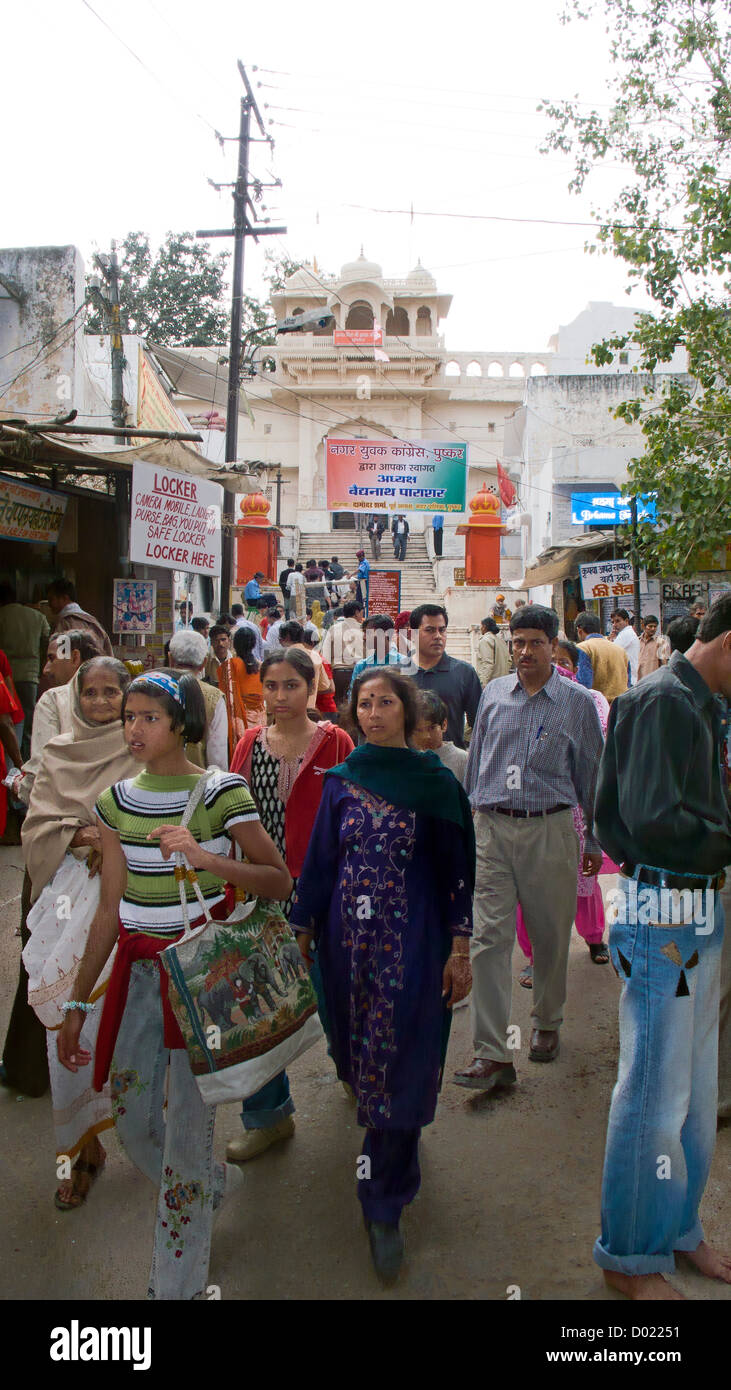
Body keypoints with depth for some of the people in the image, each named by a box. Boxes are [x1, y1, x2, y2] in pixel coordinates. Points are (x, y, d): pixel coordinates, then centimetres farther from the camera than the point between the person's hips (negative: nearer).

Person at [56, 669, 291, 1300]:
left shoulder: (222, 792, -10)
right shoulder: (118, 800, 4)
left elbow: (280, 881, -11)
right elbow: (110, 910, 8)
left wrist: (206, 857, -25)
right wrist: (77, 1003, 9)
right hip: (138, 969, 6)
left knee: (185, 1124, -2)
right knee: (131, 1119, 13)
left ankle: (178, 1284, 19)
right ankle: (215, 1183, 44)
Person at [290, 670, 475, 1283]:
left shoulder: (435, 781, -6)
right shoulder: (341, 780, 3)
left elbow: (456, 865, -5)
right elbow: (321, 858, 7)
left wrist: (460, 949, -8)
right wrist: (304, 931, 8)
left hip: (410, 940, -3)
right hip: (350, 934, 4)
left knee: (397, 1060, -2)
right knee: (362, 1044, 17)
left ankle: (385, 1205, 12)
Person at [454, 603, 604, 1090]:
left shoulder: (577, 702, 1)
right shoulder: (494, 693, 8)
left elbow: (592, 773, 7)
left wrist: (594, 841, 8)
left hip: (550, 832, -1)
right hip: (492, 830, 1)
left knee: (550, 936, 12)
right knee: (489, 938, -6)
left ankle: (547, 1024, 37)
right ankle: (493, 1055, -2)